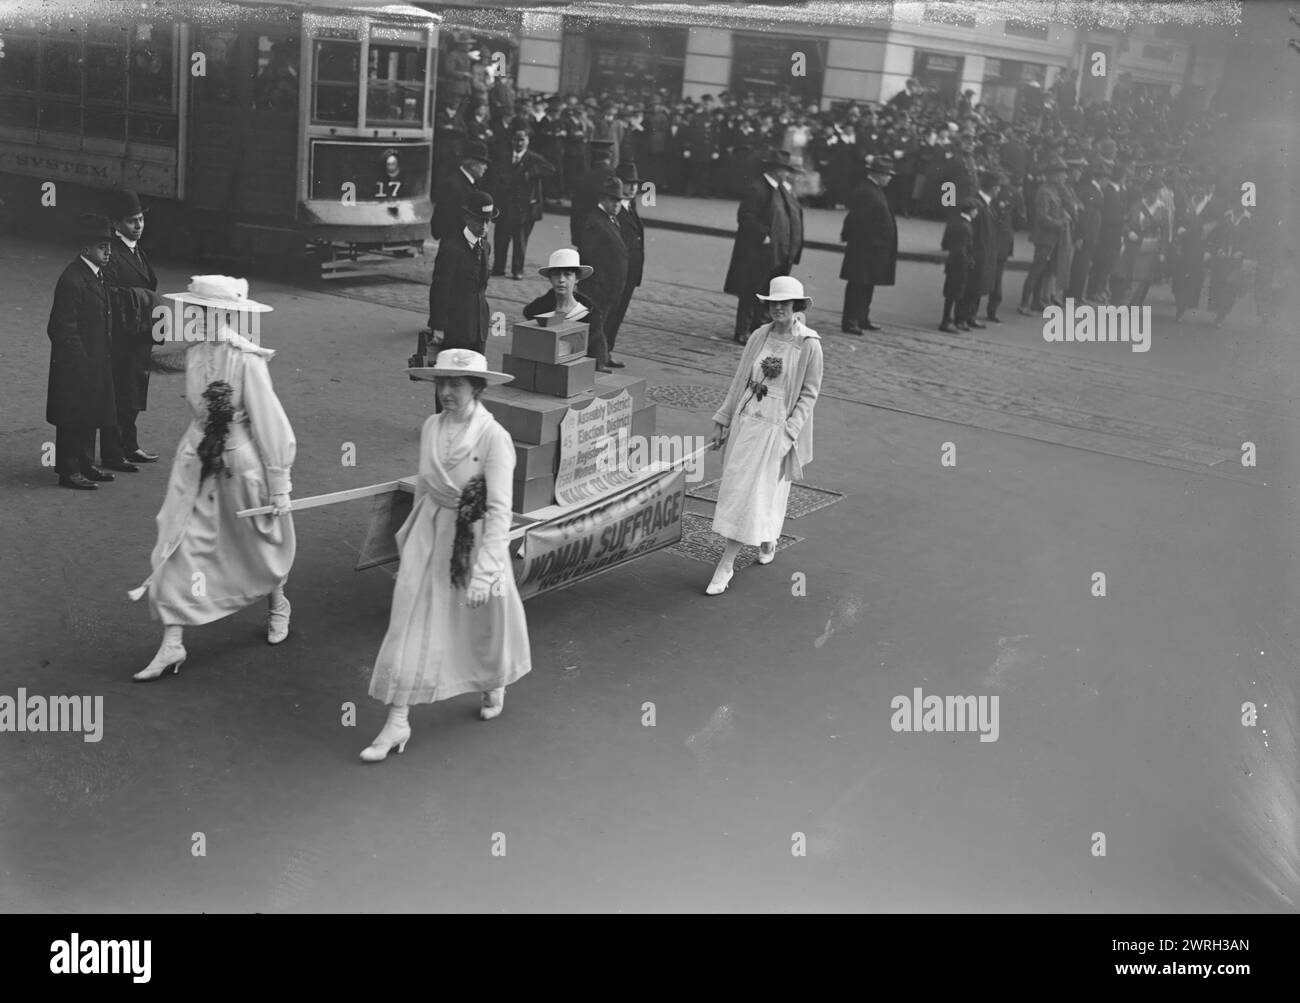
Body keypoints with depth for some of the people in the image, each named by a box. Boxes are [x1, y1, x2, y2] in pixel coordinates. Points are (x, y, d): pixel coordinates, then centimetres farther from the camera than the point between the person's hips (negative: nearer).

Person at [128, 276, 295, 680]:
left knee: (261, 543, 17)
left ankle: (277, 606, 47)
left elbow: (269, 423, -18)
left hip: (242, 462, -5)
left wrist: (279, 484, -15)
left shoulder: (247, 360, -23)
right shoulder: (192, 349, -6)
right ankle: (172, 643, 5)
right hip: (198, 462, 5)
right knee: (180, 546, -1)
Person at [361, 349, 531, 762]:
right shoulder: (431, 427, -3)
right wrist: (413, 531, 19)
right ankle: (397, 721, 8)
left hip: (474, 538, -4)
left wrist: (484, 572, -27)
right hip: (430, 534, 4)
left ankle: (495, 684, 48)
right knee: (410, 625, 1)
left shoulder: (494, 437, -20)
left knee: (485, 619, 16)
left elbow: (499, 510, -23)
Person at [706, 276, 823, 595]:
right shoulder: (759, 336, 3)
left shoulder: (809, 345, -9)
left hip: (776, 429, -4)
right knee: (735, 489, 8)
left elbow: (809, 394, -7)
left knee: (760, 493, 0)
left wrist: (789, 433, -14)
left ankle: (726, 565, 8)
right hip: (745, 422, 4)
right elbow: (739, 380, 10)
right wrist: (722, 420, 9)